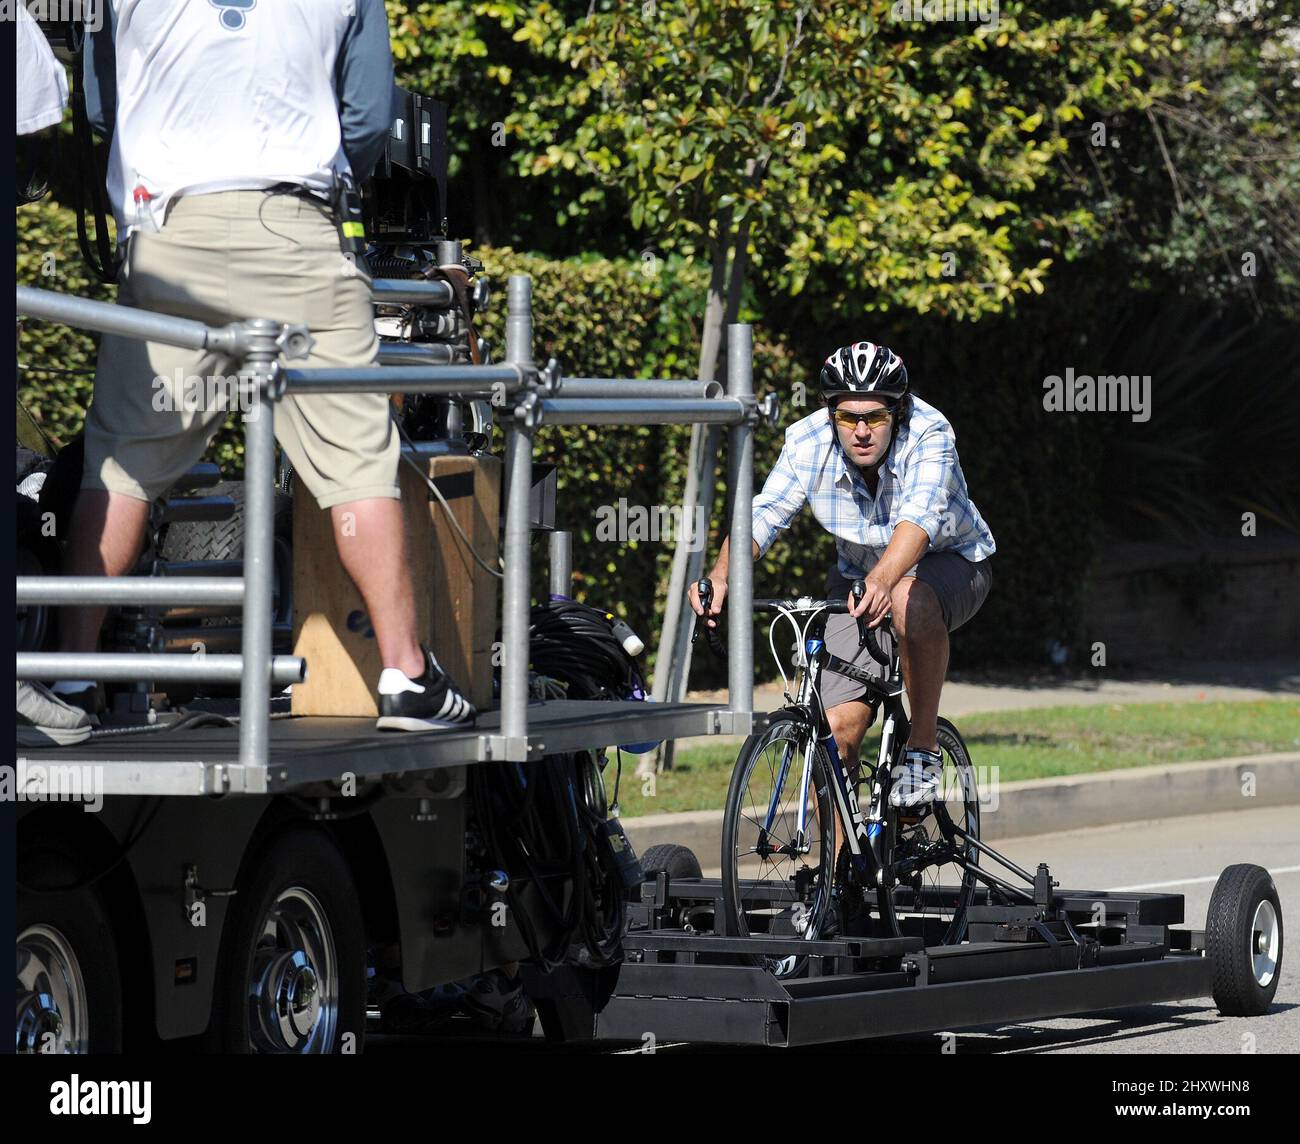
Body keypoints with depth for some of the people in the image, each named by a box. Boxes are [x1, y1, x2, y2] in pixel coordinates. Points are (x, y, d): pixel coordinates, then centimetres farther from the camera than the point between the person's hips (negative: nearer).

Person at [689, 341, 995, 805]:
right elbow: (762, 514, -23)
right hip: (859, 579, 3)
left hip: (949, 564, -3)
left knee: (911, 600, -39)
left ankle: (923, 749, -23)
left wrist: (884, 580, -63)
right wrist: (722, 575, -42)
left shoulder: (928, 432, -29)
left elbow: (920, 516, -44)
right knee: (838, 725, -12)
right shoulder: (807, 442, -18)